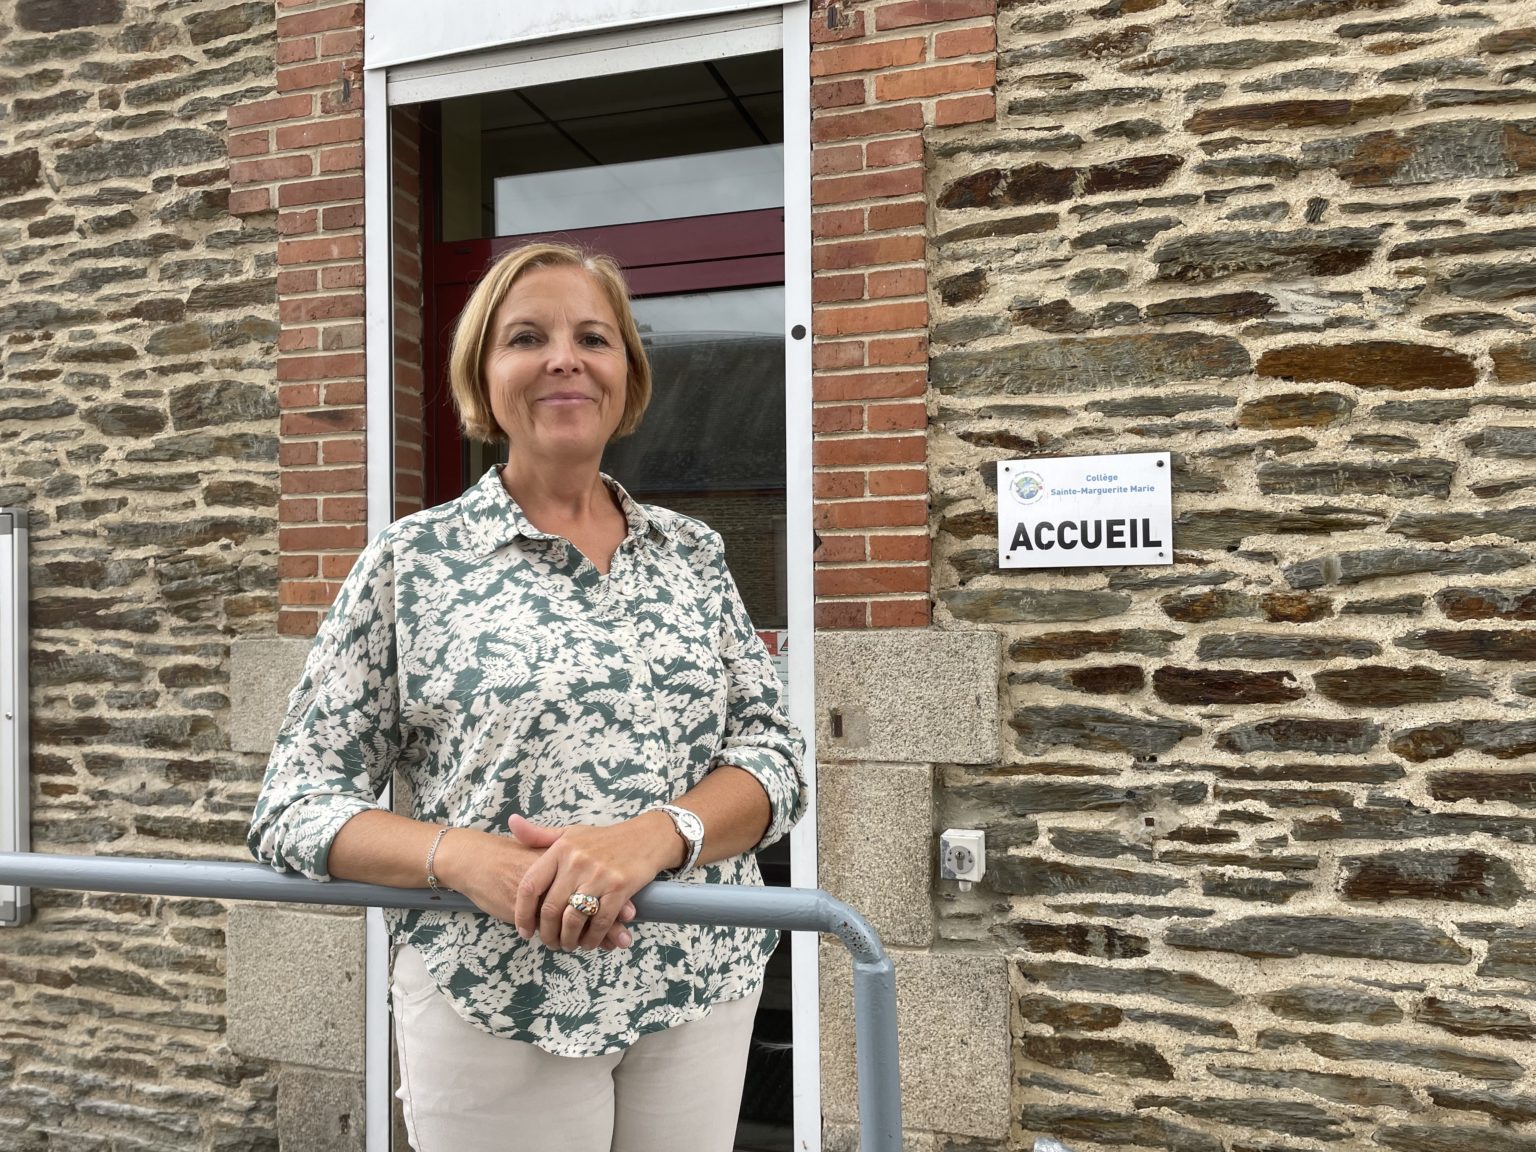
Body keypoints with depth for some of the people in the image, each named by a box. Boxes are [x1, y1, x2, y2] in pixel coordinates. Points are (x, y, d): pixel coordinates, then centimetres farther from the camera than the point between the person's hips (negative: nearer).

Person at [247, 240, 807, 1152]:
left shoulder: (692, 551, 5)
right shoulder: (412, 562, -3)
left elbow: (775, 755, 0)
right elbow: (293, 807, -3)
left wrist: (652, 836, -20)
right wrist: (464, 857, -22)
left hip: (702, 989, 3)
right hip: (495, 1002, -2)